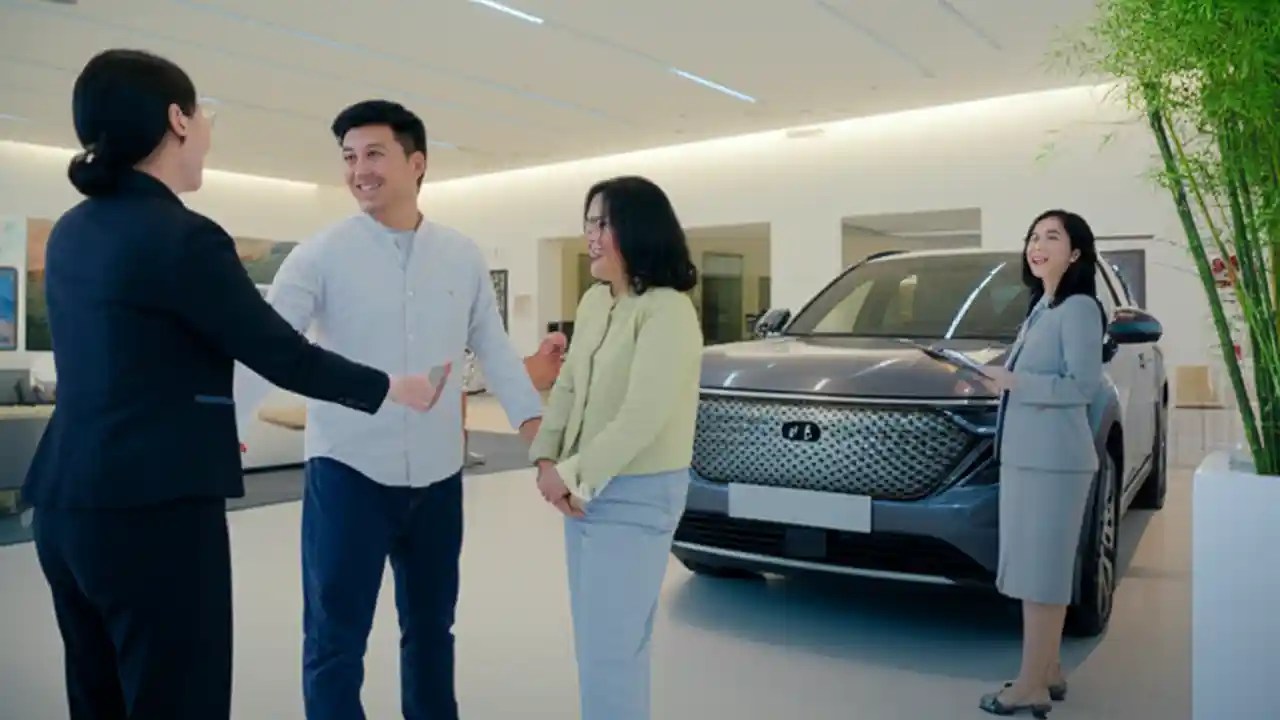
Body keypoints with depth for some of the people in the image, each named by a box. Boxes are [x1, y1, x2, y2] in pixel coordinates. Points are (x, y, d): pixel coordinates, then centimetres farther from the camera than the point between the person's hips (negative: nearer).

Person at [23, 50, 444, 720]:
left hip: (67, 505, 9)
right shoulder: (182, 236, -16)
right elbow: (284, 355, -11)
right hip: (154, 511, -8)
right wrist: (391, 388, 2)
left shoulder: (71, 232, 10)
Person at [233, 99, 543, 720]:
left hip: (438, 476, 3)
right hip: (347, 472, -3)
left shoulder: (464, 257, 3)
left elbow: (494, 349, 6)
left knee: (431, 628, 19)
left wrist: (536, 427, -3)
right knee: (335, 640, 6)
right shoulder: (321, 255, -6)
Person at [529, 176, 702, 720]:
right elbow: (567, 386, 10)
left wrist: (572, 475, -16)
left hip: (634, 497, -8)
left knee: (609, 649, -1)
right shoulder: (593, 302, 8)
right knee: (600, 640, 19)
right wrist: (547, 460, -3)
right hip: (585, 491, 8)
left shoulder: (667, 311, -18)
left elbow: (641, 419, -23)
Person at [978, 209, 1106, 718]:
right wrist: (997, 378, 10)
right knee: (1032, 568, 14)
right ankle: (1048, 671, 25)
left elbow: (1084, 386, -17)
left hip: (1054, 458, -9)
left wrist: (1014, 383, -17)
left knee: (1041, 571, -4)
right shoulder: (1041, 308, 18)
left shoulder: (1079, 308, -10)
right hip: (1023, 454, 9)